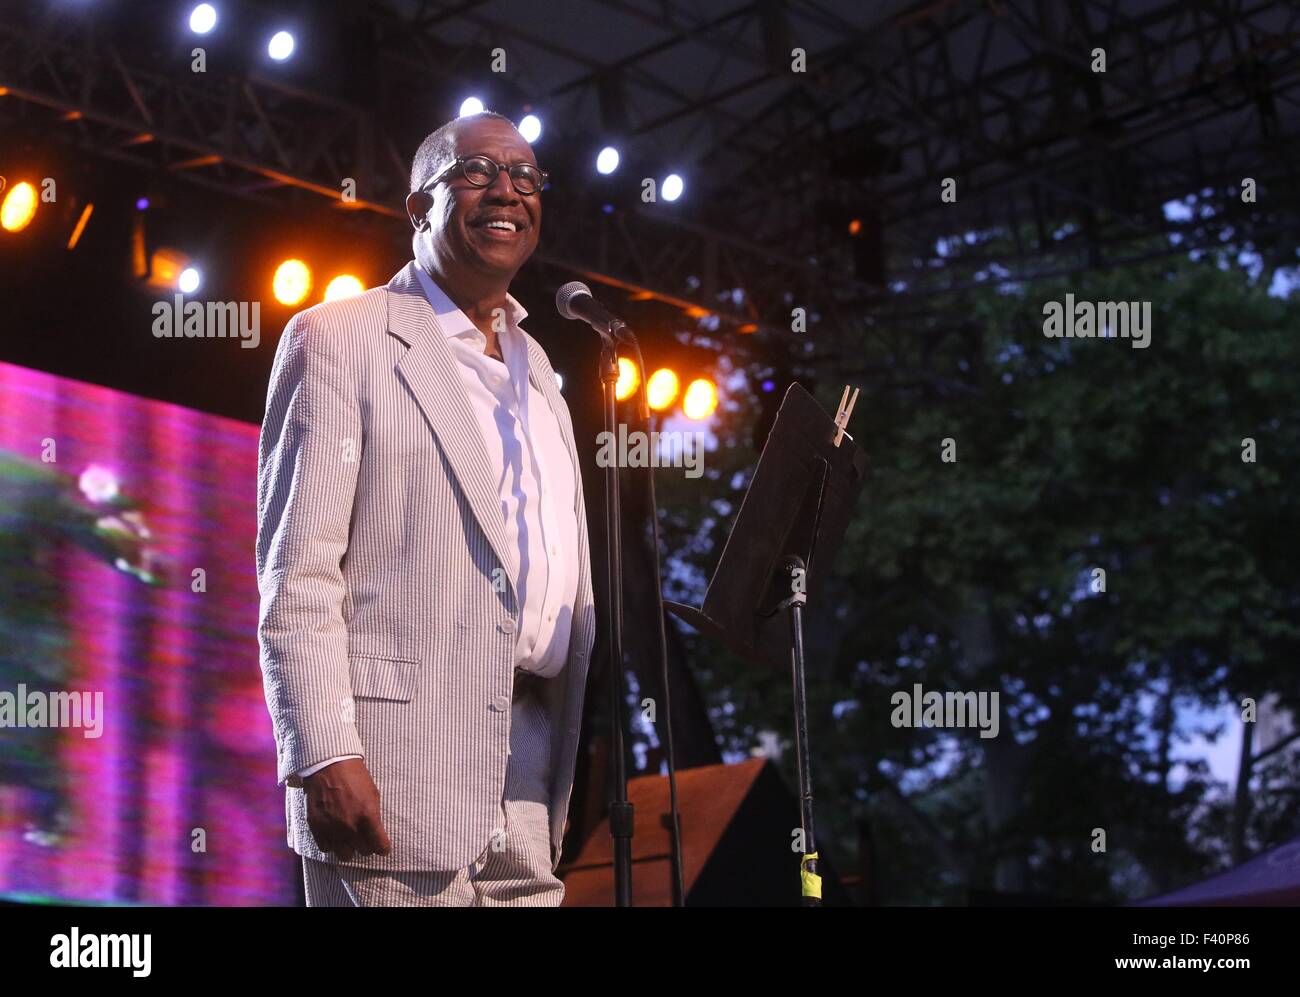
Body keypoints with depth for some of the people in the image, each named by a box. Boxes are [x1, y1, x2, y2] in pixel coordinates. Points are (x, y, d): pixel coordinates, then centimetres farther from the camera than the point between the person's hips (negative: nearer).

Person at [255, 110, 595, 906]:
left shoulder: (533, 363, 21)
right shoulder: (339, 339, -2)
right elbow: (296, 572, -9)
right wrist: (324, 756, -18)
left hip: (531, 785, 7)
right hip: (394, 776, -7)